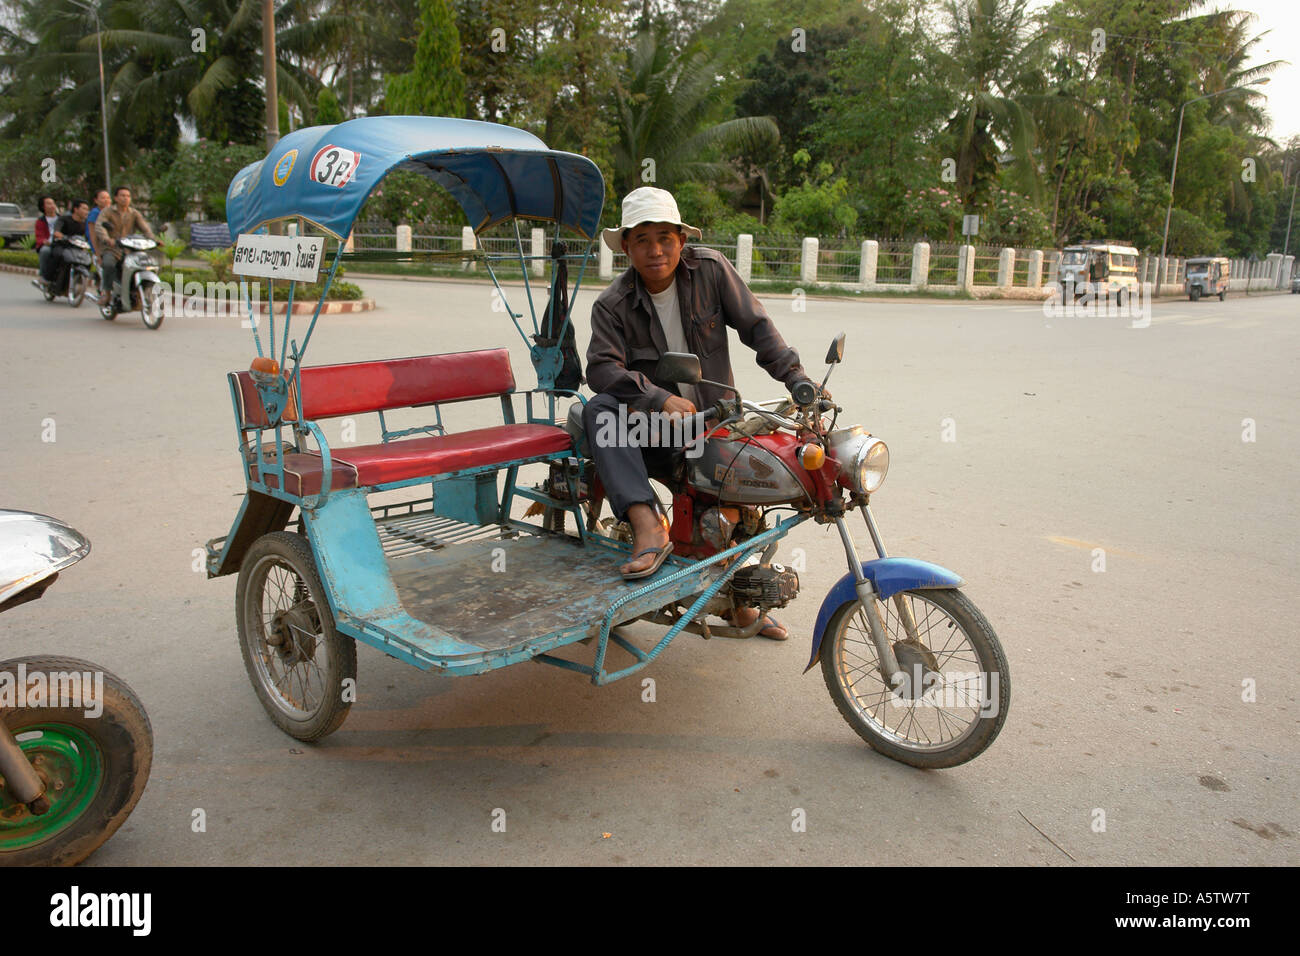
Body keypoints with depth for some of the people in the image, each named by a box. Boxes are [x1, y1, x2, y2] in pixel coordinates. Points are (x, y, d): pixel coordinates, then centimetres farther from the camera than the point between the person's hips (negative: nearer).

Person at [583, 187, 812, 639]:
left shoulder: (710, 268, -3)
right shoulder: (612, 304, -6)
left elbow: (756, 326, -3)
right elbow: (602, 367, -20)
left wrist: (798, 379, -15)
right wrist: (661, 400, -34)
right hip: (654, 429, -1)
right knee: (599, 410, -30)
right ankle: (647, 527, -41)